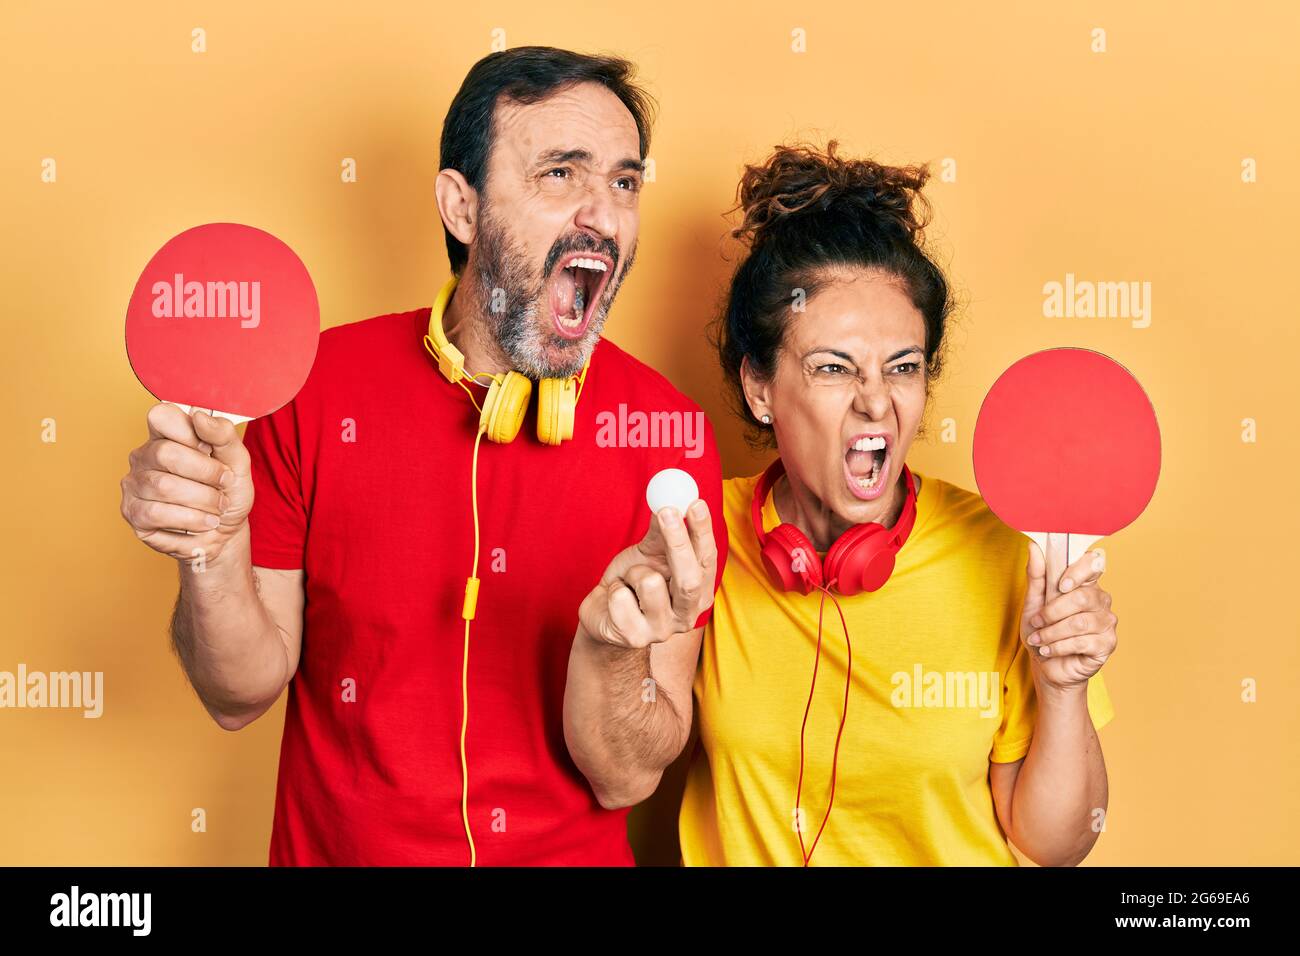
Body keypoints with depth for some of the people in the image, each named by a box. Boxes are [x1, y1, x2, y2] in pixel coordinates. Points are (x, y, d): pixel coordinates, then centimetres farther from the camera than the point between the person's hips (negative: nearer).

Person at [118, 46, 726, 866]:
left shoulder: (672, 431, -16)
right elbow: (243, 696, -8)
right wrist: (214, 551, -26)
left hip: (573, 852, 0)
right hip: (335, 847, 0)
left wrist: (615, 649, -33)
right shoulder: (317, 387, -14)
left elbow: (626, 778, -15)